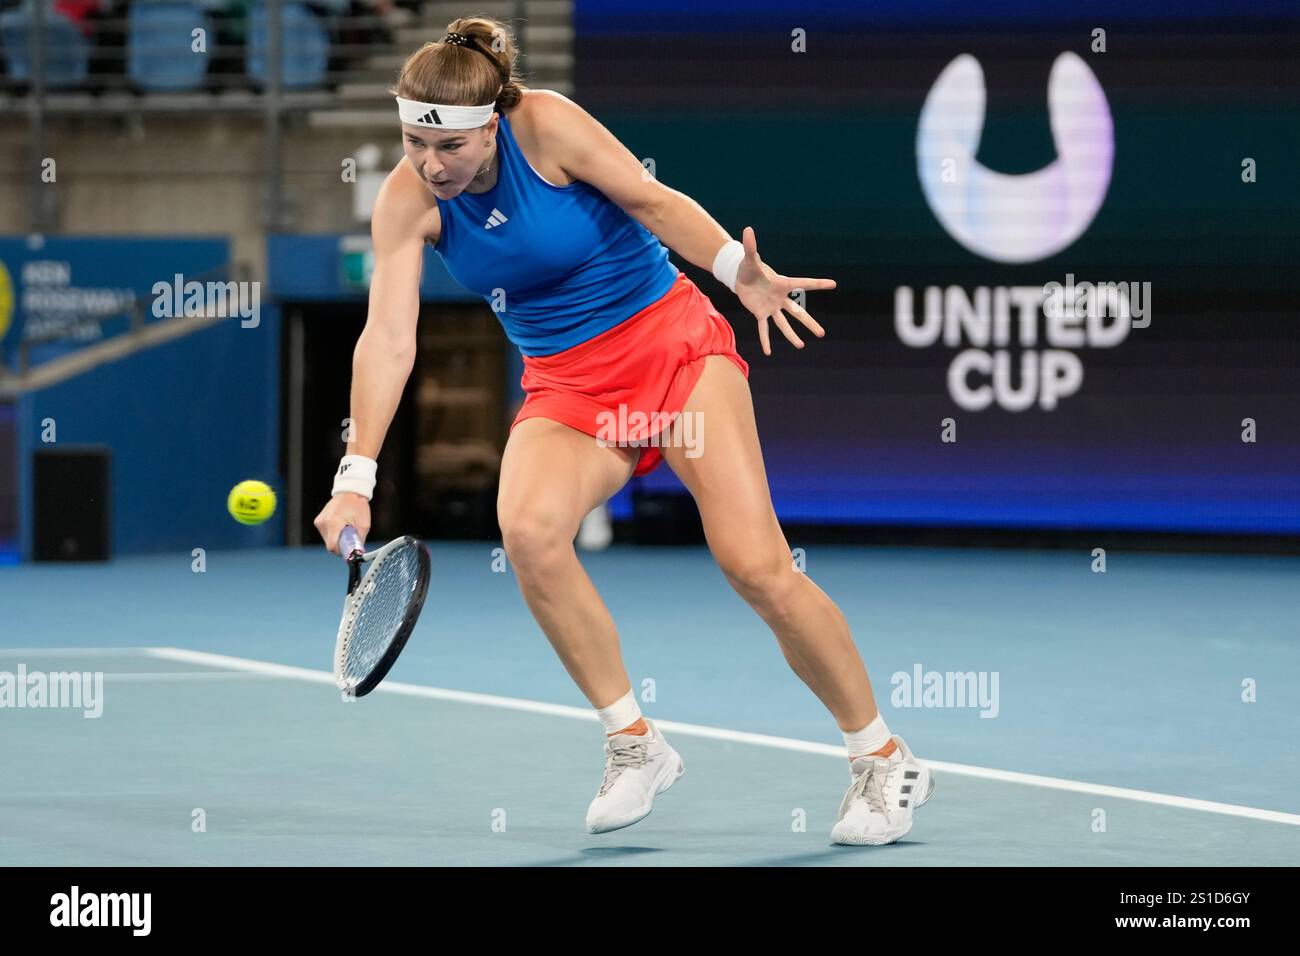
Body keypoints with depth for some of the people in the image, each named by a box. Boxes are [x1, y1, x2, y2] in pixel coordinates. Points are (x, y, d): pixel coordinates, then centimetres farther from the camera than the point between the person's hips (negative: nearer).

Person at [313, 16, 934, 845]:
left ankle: (886, 760, 2)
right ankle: (634, 744, -12)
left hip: (672, 343, -3)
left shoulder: (546, 124, -16)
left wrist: (738, 267, -30)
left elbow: (652, 200, -12)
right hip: (567, 387, 3)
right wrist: (356, 479, -20)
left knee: (757, 565, -16)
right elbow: (388, 339, -12)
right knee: (529, 529, -29)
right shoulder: (408, 202, -8)